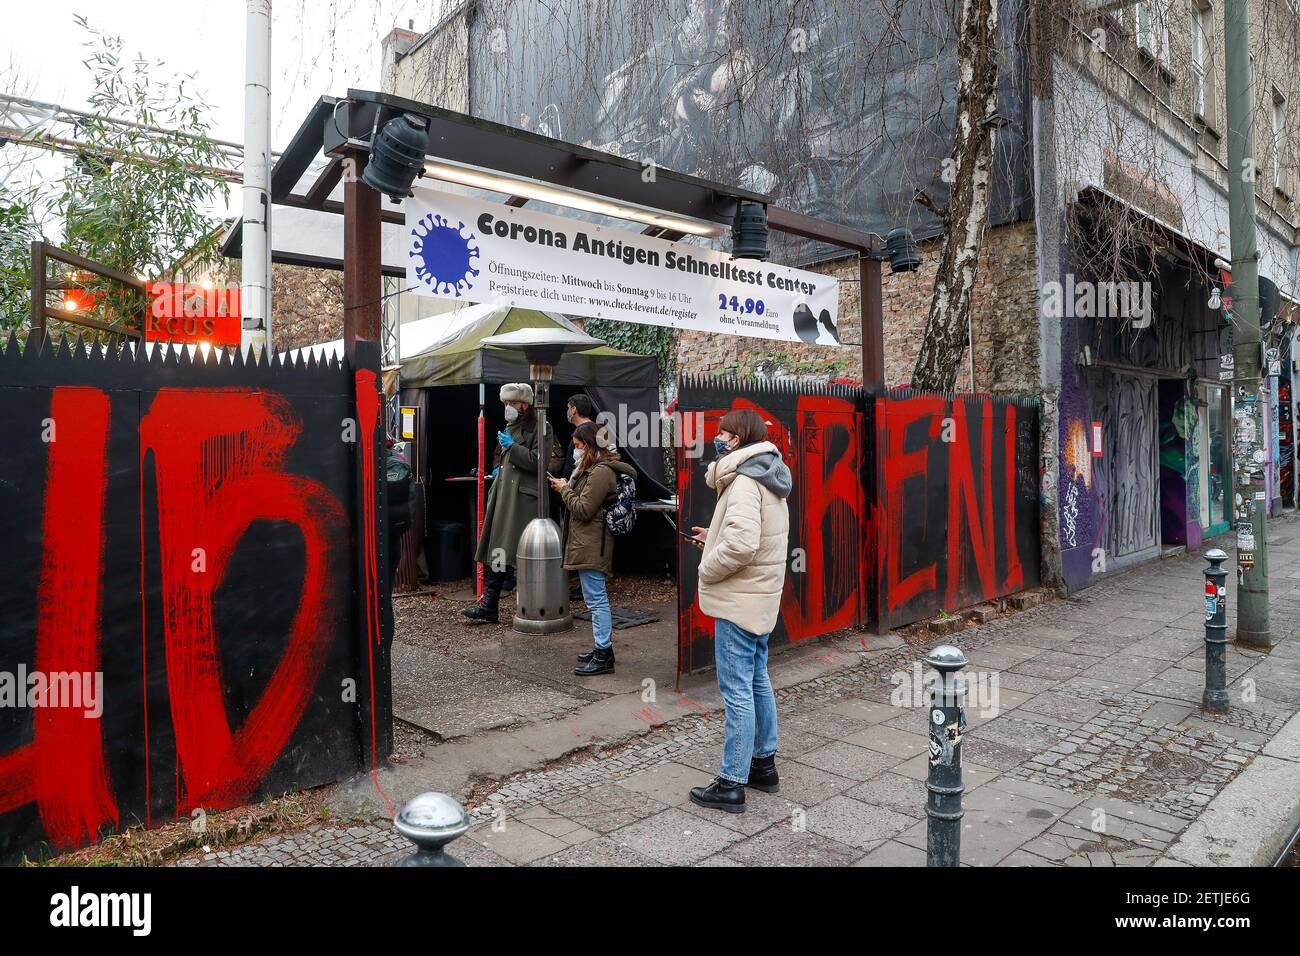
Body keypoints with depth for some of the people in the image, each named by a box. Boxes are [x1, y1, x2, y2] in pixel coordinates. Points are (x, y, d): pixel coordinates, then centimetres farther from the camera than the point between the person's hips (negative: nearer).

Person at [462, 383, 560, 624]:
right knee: (494, 553, 5)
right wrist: (498, 469, 18)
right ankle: (488, 606, 9)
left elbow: (539, 462, -17)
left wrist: (512, 446, -13)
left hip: (523, 502, -8)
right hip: (502, 498, 8)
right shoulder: (509, 428, 21)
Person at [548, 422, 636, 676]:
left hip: (591, 547, -11)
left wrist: (565, 489, -6)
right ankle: (601, 648, 25)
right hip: (589, 544, 11)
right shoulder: (594, 468, 18)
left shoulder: (600, 472, -17)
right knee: (596, 598, 16)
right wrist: (567, 489, 8)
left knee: (596, 599, -6)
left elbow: (583, 510, -18)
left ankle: (604, 656, -1)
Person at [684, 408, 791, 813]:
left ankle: (732, 784, 7)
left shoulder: (743, 481, -19)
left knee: (736, 690, -2)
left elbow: (741, 544, -31)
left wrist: (707, 568, -15)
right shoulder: (769, 480, 13)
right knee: (757, 681, 19)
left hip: (738, 599, -10)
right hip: (761, 597, 10)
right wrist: (715, 538, 9)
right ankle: (764, 764, 32)